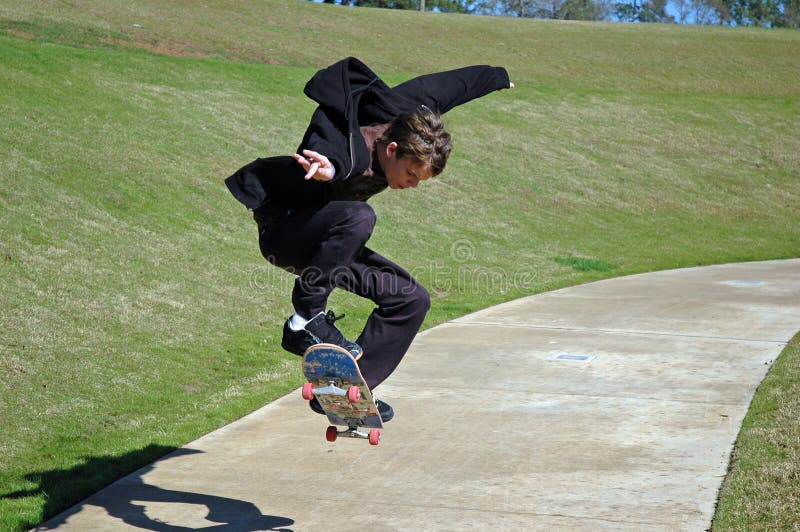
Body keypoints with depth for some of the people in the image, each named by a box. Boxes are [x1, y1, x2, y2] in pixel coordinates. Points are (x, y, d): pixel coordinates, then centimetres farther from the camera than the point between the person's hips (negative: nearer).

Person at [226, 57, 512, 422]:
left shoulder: (404, 116, -12)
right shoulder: (349, 152, -33)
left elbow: (449, 85, 6)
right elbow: (333, 159, -59)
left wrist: (497, 78, 24)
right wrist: (328, 170, -84)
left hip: (326, 242, 8)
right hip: (282, 231, -8)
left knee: (411, 299, -3)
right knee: (357, 217, -39)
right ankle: (306, 320, -28)